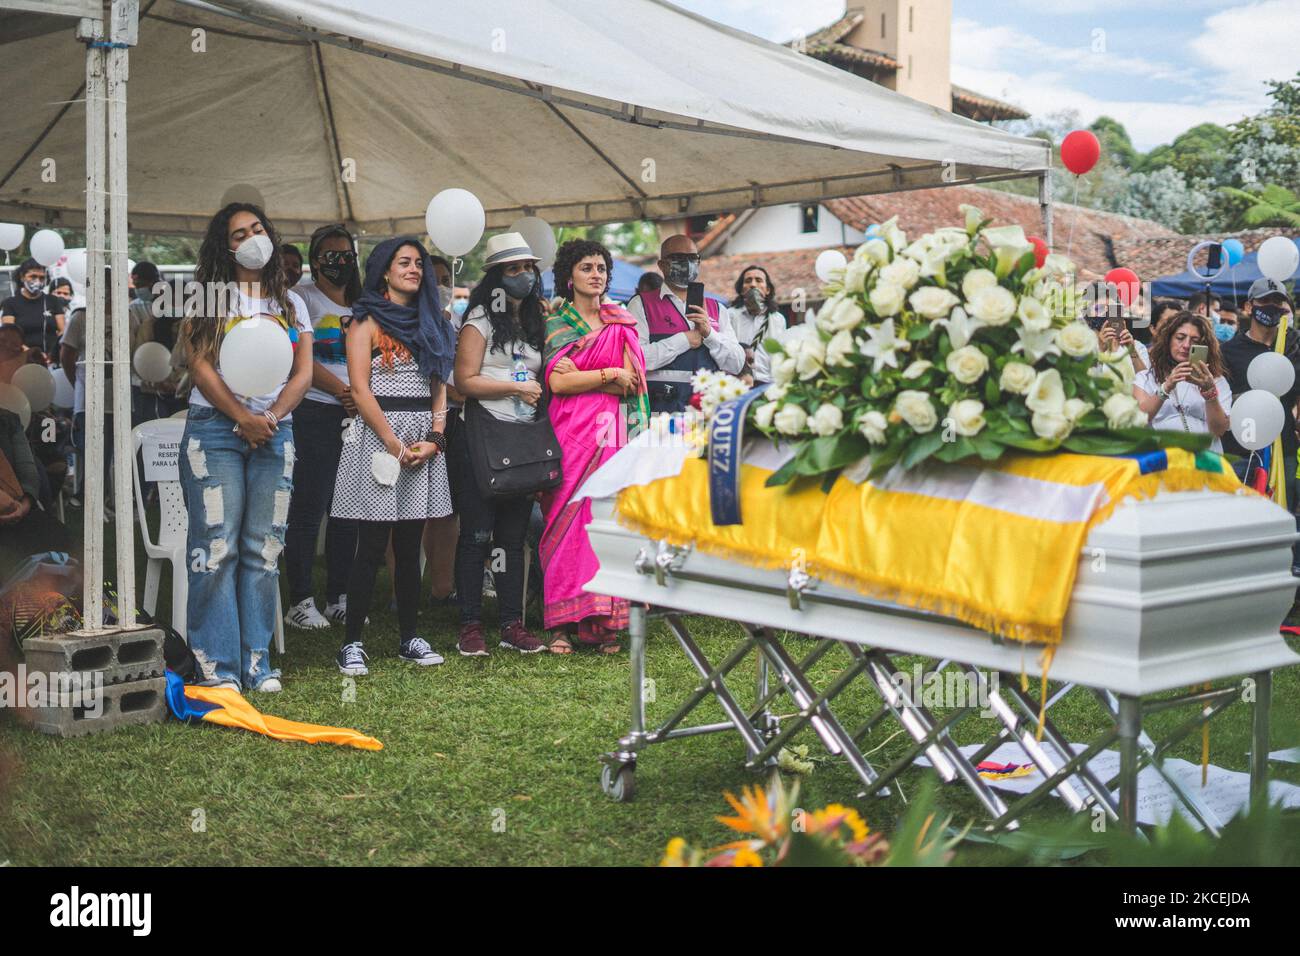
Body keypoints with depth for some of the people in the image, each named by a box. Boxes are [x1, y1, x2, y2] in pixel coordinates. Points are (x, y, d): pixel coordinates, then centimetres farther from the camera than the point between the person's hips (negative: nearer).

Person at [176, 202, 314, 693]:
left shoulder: (290, 303, 17)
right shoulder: (209, 297, 7)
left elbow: (304, 373, 9)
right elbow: (200, 366, -2)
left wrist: (272, 416, -8)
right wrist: (243, 418, -12)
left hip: (275, 432, 3)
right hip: (215, 430, -3)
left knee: (264, 550, 1)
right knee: (216, 547, -7)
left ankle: (257, 662, 7)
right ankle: (217, 666, -4)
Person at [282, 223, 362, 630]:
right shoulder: (302, 297, 1)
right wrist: (342, 391, -18)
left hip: (356, 415, 6)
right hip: (313, 413, -6)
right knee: (308, 509, -5)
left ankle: (339, 598, 16)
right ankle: (300, 601, 0)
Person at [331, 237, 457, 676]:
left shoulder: (430, 322, 17)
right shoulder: (368, 322, 0)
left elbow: (440, 388, 14)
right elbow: (360, 390, -8)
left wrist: (434, 439, -2)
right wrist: (396, 445, -14)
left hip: (425, 439, 5)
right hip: (378, 434, -5)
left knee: (410, 545, 8)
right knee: (372, 546, -6)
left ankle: (409, 638, 13)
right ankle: (352, 643, 0)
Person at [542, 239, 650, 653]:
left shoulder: (621, 324, 15)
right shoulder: (556, 324, 7)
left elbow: (629, 385, 4)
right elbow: (557, 382, -7)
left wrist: (582, 380, -7)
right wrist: (609, 375, -3)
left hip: (612, 432, 2)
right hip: (570, 432, -2)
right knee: (567, 520, -7)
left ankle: (602, 622, -3)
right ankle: (561, 623, -6)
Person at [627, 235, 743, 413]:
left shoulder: (715, 308, 19)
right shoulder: (641, 304, 6)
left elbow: (736, 365, 12)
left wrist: (709, 333, -2)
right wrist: (684, 340, -6)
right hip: (663, 407, -3)